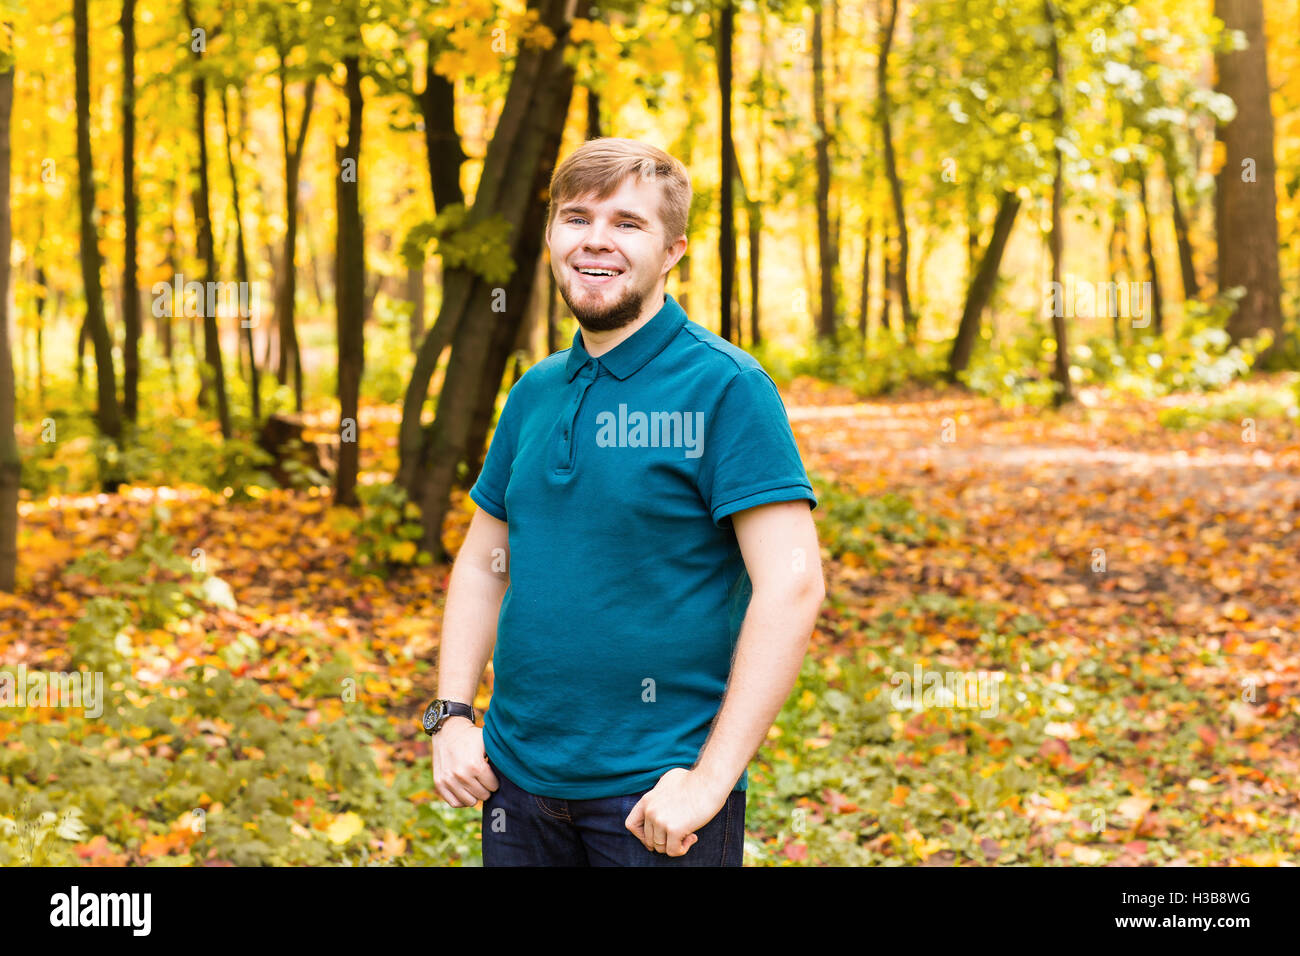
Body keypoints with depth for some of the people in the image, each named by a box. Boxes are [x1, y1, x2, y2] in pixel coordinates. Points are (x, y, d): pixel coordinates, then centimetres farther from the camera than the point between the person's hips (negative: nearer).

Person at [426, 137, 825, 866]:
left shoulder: (725, 387, -10)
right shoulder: (535, 393, 9)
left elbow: (792, 586, -16)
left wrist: (711, 777, -18)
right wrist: (453, 715, 5)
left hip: (653, 793, -6)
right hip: (516, 775, 6)